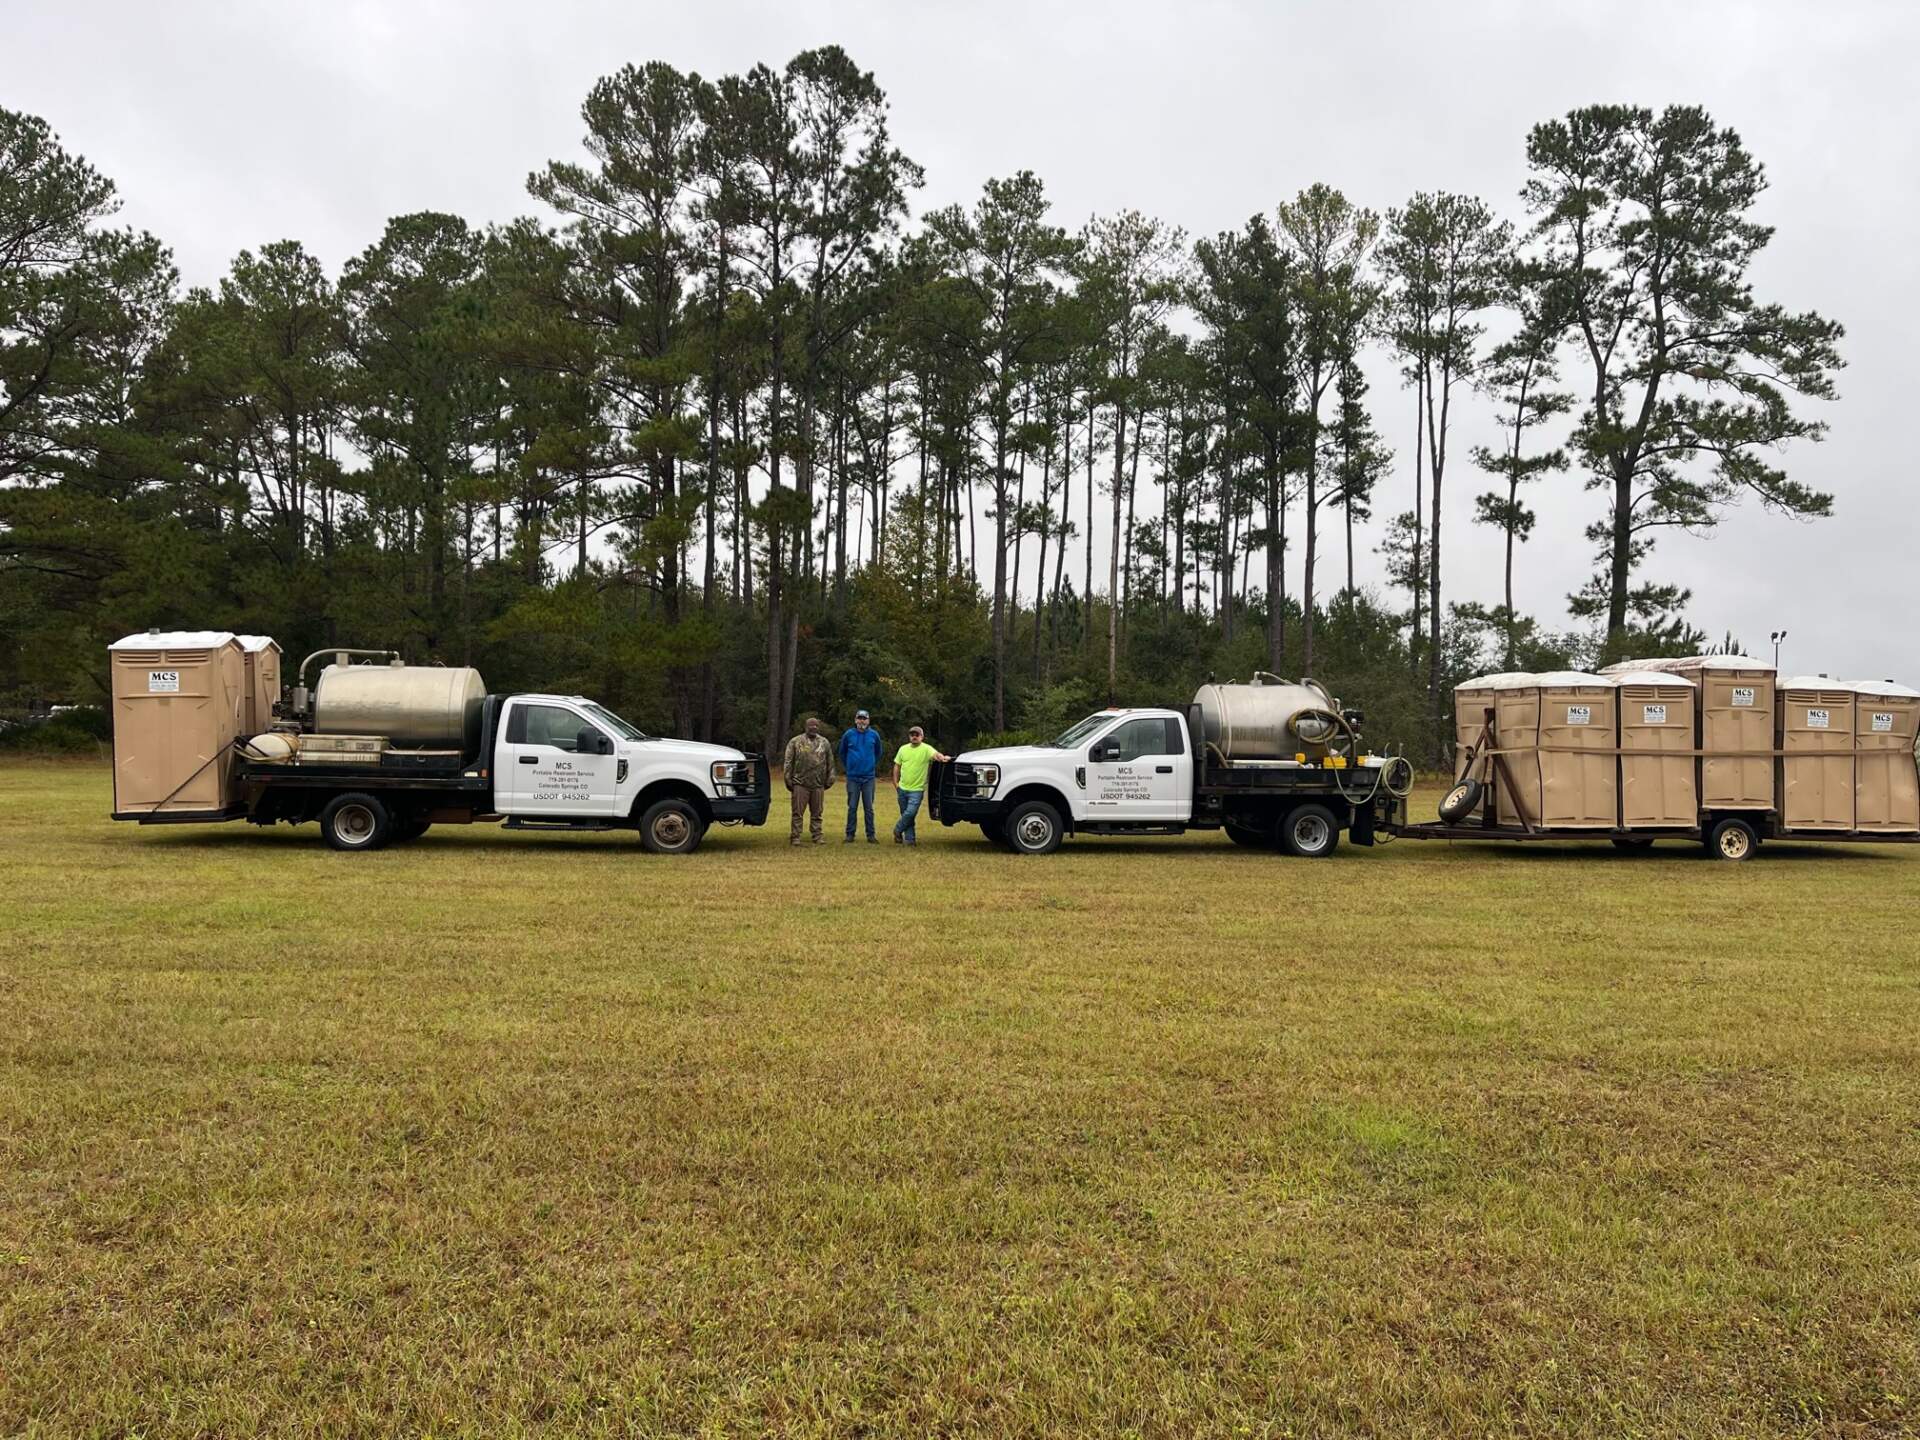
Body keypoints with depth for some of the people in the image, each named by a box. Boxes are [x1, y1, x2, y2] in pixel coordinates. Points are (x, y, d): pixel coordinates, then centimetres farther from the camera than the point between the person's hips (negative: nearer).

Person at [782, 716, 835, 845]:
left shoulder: (824, 742, 12)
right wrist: (788, 778, -4)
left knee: (817, 812, 8)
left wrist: (830, 777, 11)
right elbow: (788, 762, 2)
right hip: (800, 783, -3)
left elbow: (830, 762, 17)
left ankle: (817, 836, 15)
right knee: (798, 812, -1)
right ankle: (795, 837, 3)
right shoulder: (795, 742, 2)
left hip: (818, 785, 3)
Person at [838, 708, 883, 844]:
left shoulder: (874, 735, 0)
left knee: (869, 807, 4)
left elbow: (878, 752, 15)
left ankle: (871, 835, 10)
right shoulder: (849, 735, -2)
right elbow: (842, 752, 13)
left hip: (869, 777, 0)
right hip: (852, 777, 0)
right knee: (852, 807, 3)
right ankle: (850, 835, 9)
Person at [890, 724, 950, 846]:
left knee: (910, 813, -15)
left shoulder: (926, 749, -6)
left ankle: (898, 830, 8)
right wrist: (895, 782, 7)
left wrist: (943, 758, -48)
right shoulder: (903, 749, 8)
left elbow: (935, 754, -26)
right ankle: (909, 839, 17)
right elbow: (897, 766, 14)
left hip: (917, 790, -4)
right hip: (903, 788, 5)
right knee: (906, 814, 8)